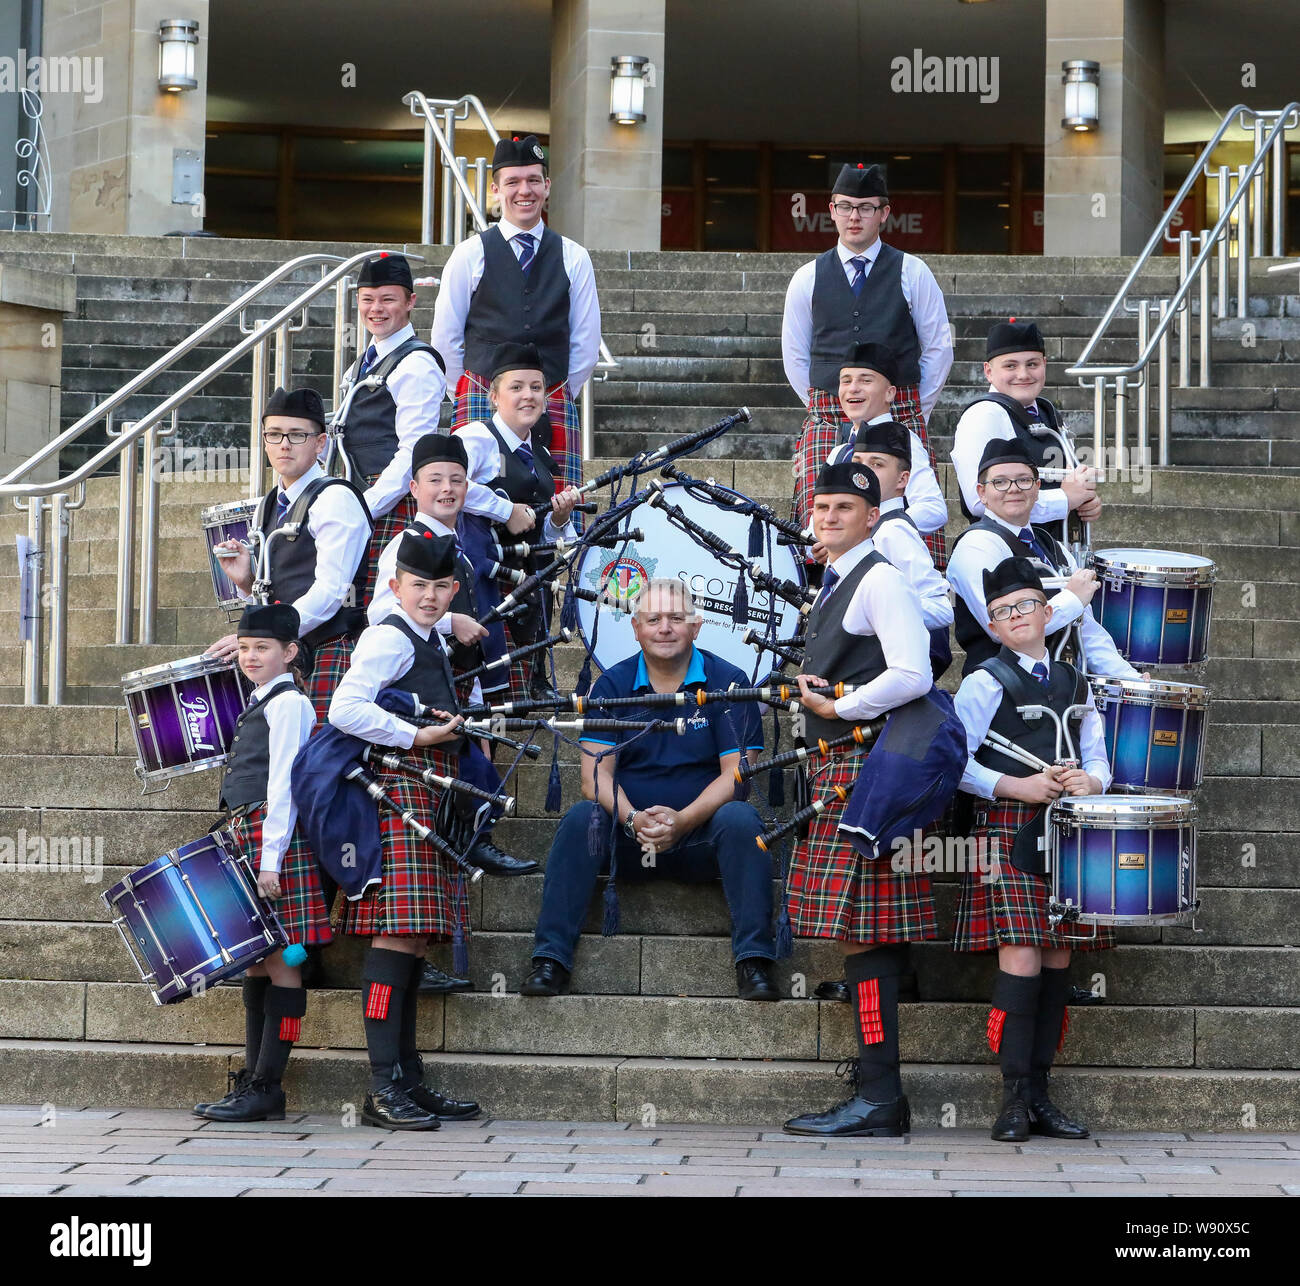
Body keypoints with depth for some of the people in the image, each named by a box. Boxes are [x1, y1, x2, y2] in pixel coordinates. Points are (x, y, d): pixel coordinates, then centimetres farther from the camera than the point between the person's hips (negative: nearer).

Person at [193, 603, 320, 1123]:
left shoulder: (287, 704, -8)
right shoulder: (259, 705, 20)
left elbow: (282, 786, -14)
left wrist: (271, 860, -18)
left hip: (275, 841, -10)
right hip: (248, 842, 10)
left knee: (278, 959, -8)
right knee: (256, 959, 9)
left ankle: (266, 1088, -8)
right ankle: (254, 1080, 12)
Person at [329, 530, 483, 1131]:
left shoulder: (434, 642, 21)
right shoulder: (388, 638, -8)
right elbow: (345, 710, -20)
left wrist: (456, 727, 16)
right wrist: (417, 736, -14)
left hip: (430, 799, 10)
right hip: (399, 793, -10)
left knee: (411, 939, 8)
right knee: (397, 935, -13)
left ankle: (409, 1081, 10)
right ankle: (385, 1087, -16)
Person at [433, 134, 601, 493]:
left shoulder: (573, 257, 10)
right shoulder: (470, 254, 5)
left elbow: (586, 343, 14)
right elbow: (445, 339, 9)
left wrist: (556, 401, 11)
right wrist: (470, 400, 9)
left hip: (553, 407, 1)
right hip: (482, 405, -1)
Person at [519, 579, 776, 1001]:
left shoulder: (727, 682, -1)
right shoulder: (613, 685, 5)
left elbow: (736, 773, -8)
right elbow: (596, 773, -4)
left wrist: (682, 820, -25)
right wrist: (633, 819, -25)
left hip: (700, 836, -1)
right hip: (628, 837, 1)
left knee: (739, 818, -31)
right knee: (581, 818, -27)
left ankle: (754, 961, -31)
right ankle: (550, 959, -28)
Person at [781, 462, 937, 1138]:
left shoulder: (881, 581, -10)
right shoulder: (834, 586, 21)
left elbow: (912, 677, -21)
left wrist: (835, 708, -13)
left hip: (865, 774, -10)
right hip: (837, 774, 10)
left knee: (864, 935, -11)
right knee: (862, 934, 11)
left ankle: (878, 1097, -11)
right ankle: (879, 1091, 16)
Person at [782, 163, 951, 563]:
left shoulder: (912, 273, 7)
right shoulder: (808, 279, 11)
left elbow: (939, 347, 12)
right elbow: (794, 357, 18)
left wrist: (917, 411, 10)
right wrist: (822, 410, 12)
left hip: (900, 423, -1)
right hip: (827, 421, 1)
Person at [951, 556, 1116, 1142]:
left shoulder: (1075, 684, 17)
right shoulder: (986, 682, 1)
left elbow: (1098, 761, 19)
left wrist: (1090, 781, -4)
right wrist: (1014, 787, -15)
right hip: (1009, 832, -5)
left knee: (1058, 957, 4)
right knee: (1021, 955, -14)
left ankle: (1040, 1096, 10)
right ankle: (1014, 1100, -10)